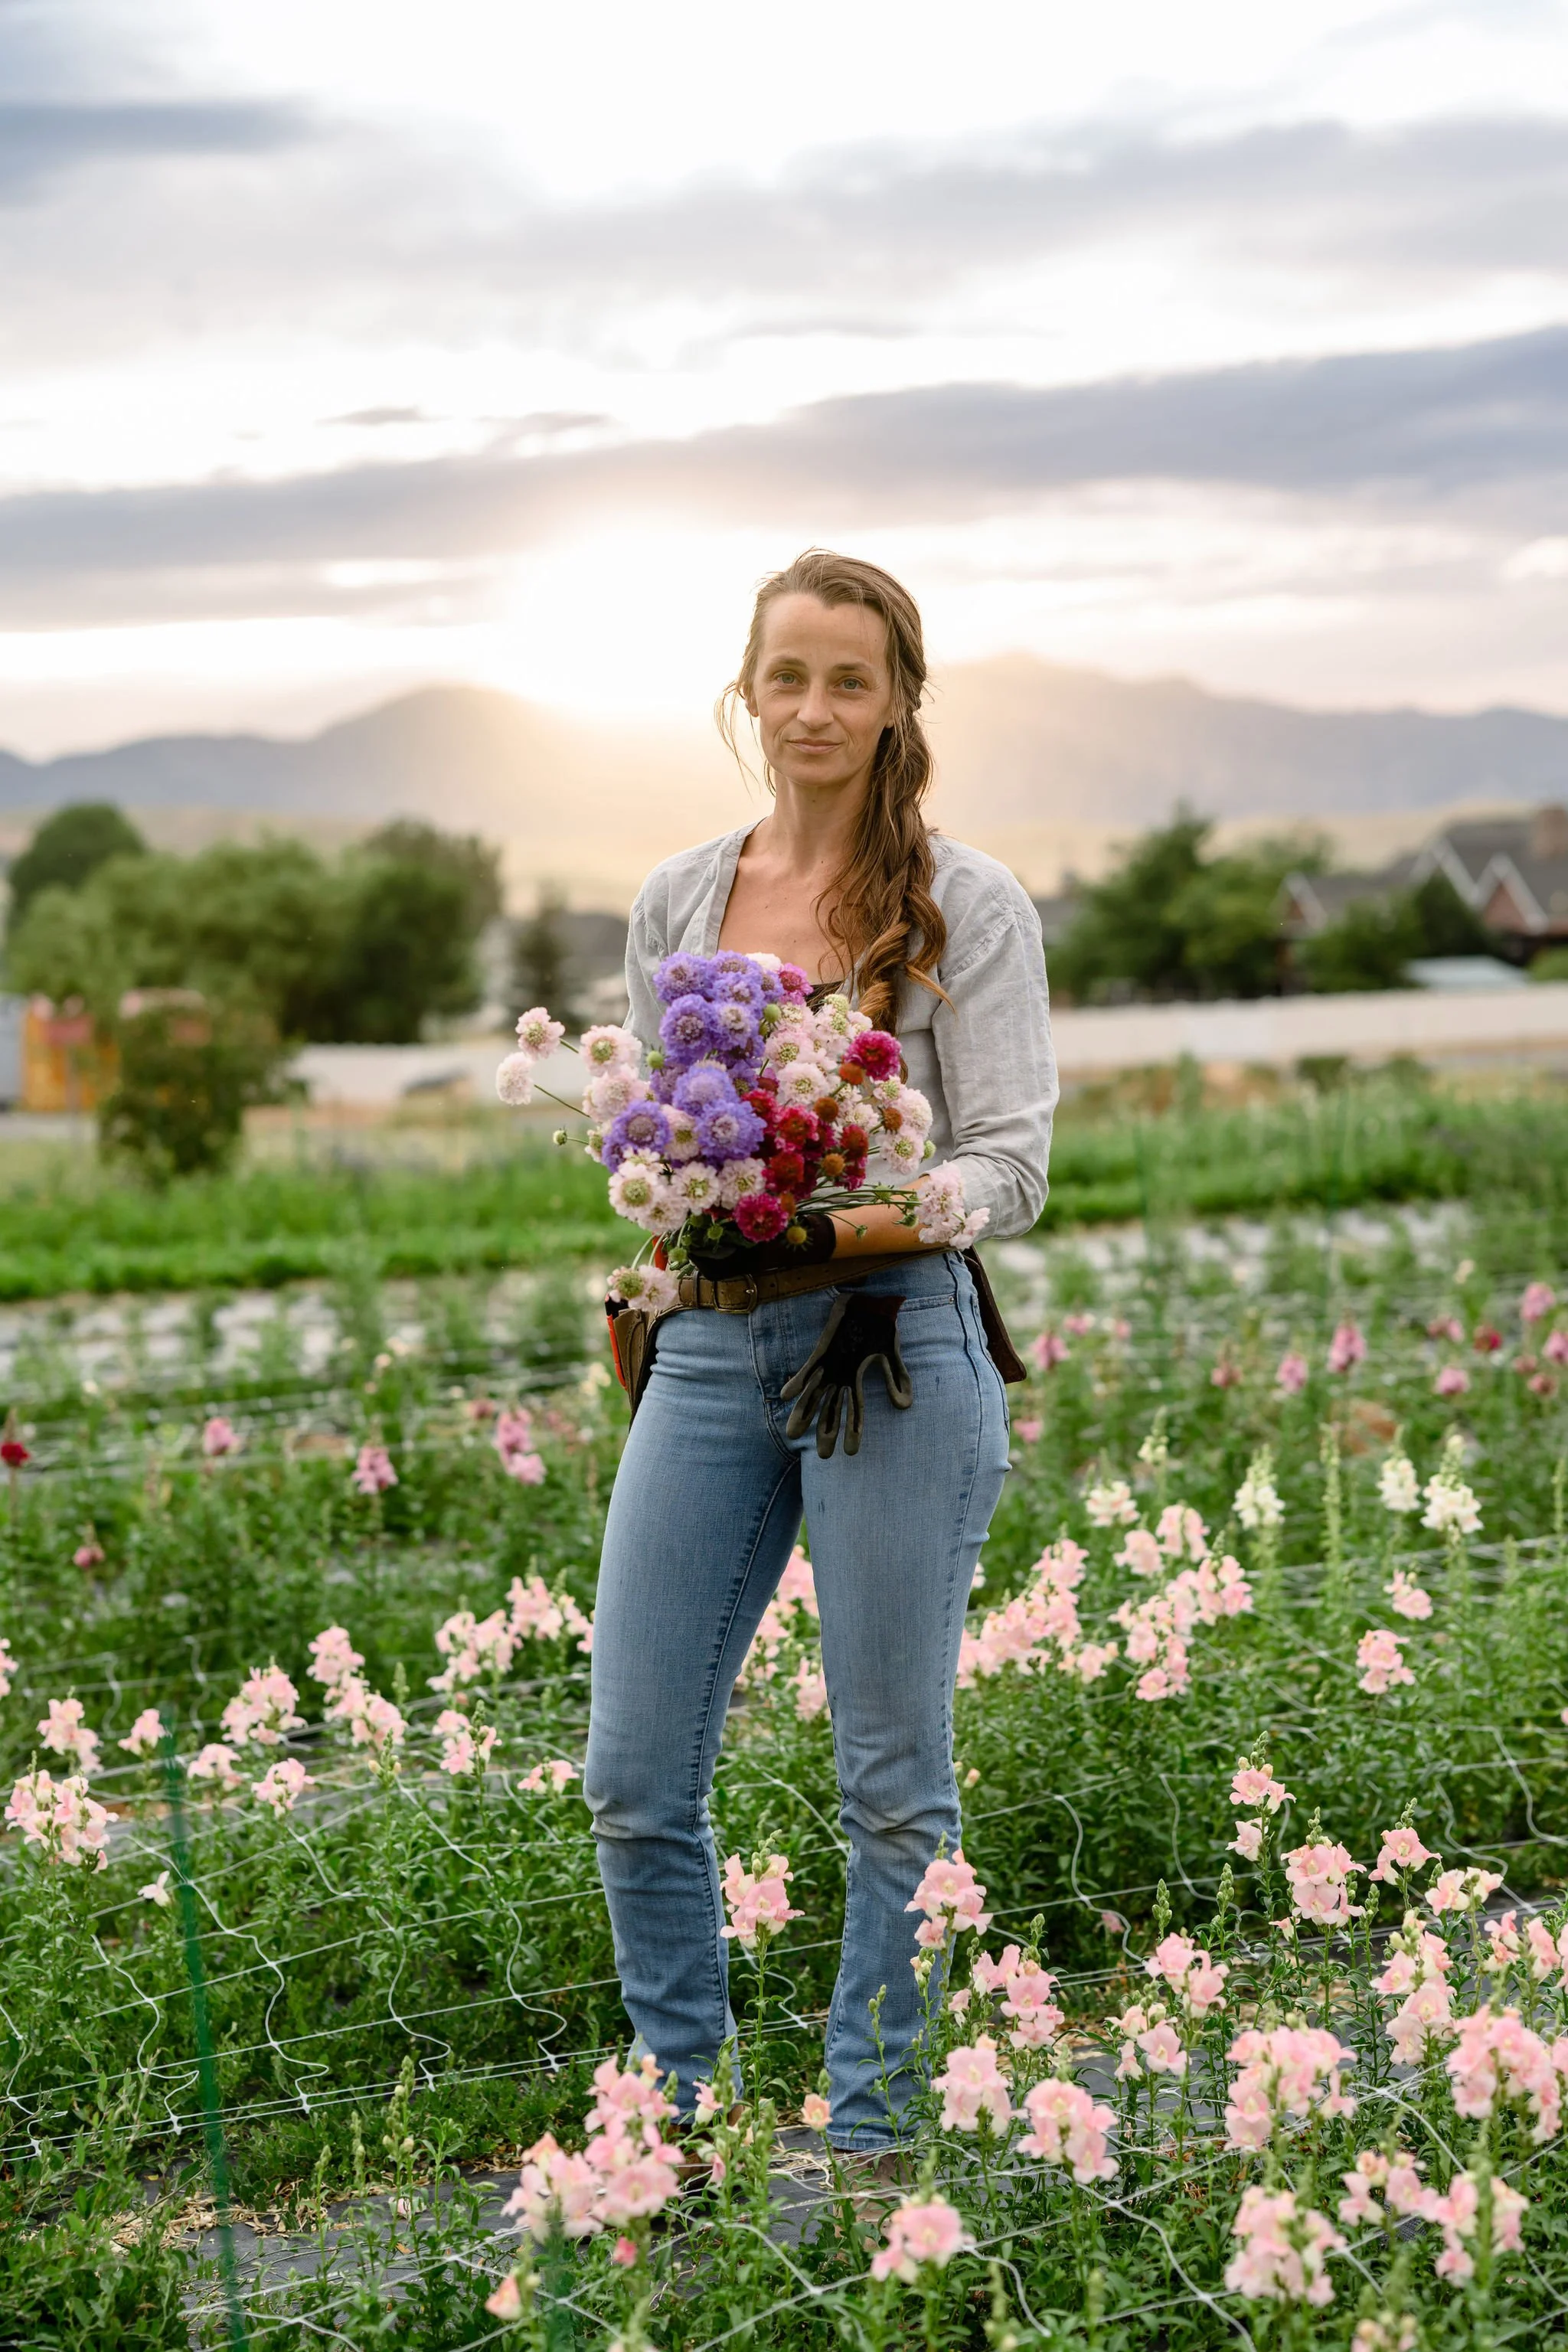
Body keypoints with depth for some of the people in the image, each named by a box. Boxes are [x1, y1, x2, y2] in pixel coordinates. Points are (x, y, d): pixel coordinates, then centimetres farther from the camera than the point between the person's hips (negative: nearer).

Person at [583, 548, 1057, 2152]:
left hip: (894, 1345, -4)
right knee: (634, 1775, 5)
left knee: (893, 1779, 4)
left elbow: (1009, 1164, -7)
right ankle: (679, 2114, 23)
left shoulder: (965, 906, -1)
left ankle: (868, 2136, 19)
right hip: (710, 1348, 4)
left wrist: (851, 1223, -23)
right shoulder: (676, 903, 13)